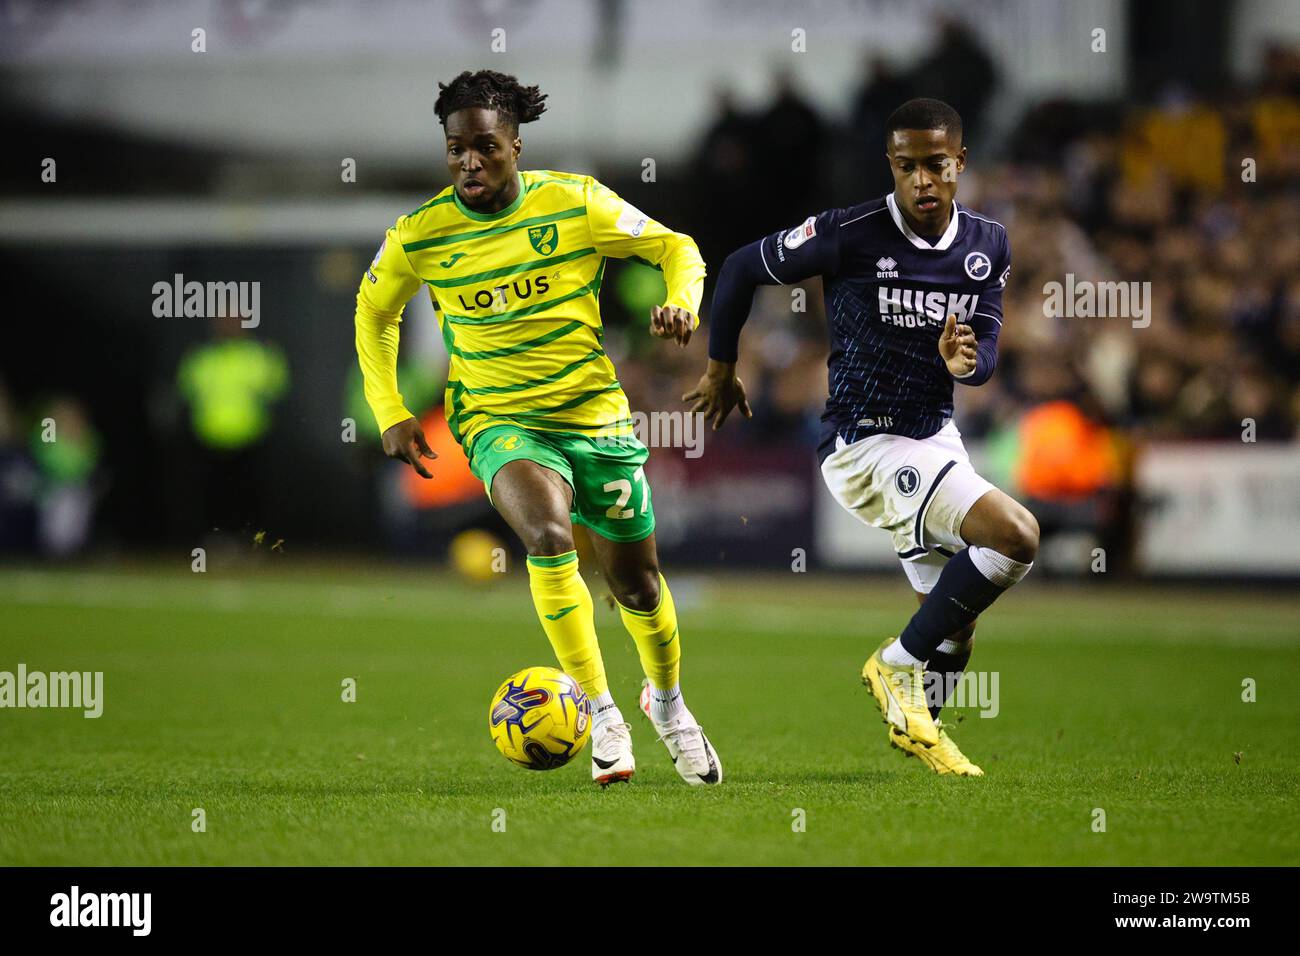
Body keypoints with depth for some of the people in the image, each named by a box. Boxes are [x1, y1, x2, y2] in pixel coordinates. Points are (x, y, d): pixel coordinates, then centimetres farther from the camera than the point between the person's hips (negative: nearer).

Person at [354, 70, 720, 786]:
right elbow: (374, 310, 13)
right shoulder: (420, 236, -7)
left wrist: (682, 302, -19)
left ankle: (666, 701, 42)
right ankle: (601, 713, -18)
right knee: (548, 535, -31)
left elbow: (675, 249, 3)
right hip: (498, 421, -1)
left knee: (636, 585, 10)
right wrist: (389, 411, 4)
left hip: (595, 415, 1)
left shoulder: (575, 204, -10)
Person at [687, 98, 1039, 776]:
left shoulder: (987, 245, 2)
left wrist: (966, 361, -23)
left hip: (935, 435, 7)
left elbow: (986, 350, 3)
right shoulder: (852, 234, -16)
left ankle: (916, 725, 39)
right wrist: (721, 369, 6)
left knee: (952, 623, 15)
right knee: (1016, 537, -24)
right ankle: (898, 664, -9)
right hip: (866, 446, -7)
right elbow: (742, 268, -4)